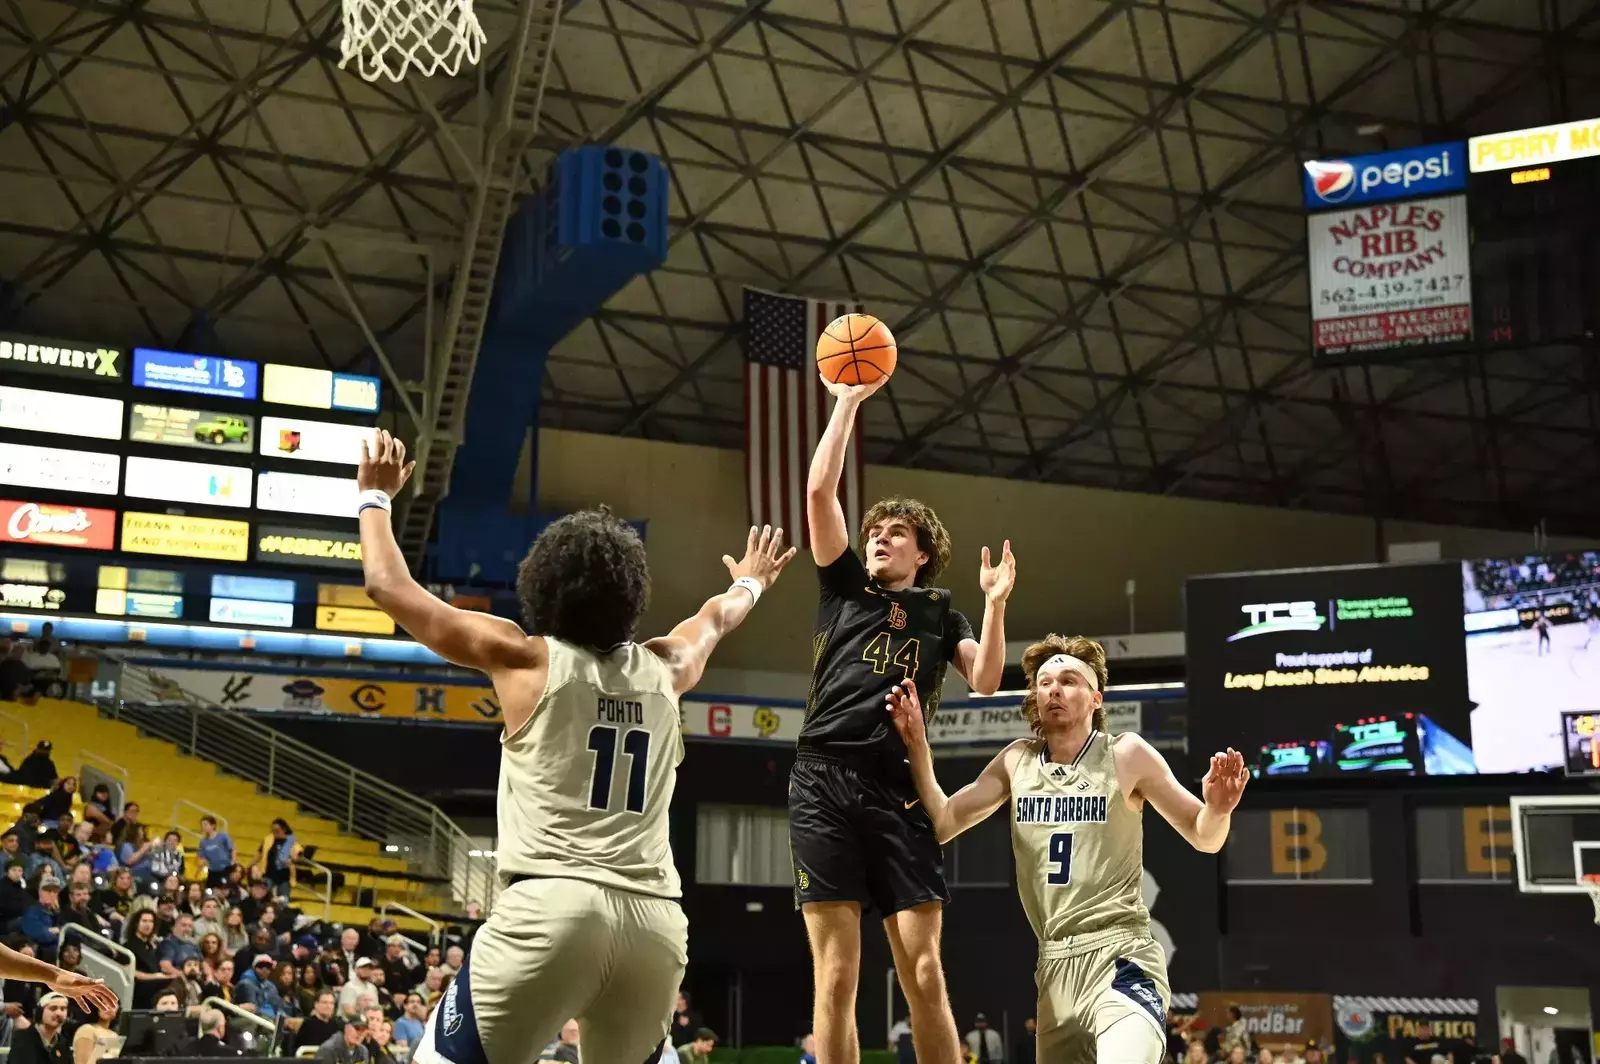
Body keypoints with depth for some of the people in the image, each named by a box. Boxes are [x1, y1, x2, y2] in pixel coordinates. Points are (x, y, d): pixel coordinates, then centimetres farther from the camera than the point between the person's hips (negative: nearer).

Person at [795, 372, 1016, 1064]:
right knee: (836, 978, -5)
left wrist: (995, 603, -8)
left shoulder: (940, 615, 18)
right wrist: (847, 402, 9)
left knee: (924, 974, -5)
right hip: (825, 781, 0)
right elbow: (819, 492, 7)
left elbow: (986, 682, 2)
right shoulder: (844, 586, 17)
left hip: (898, 788, 0)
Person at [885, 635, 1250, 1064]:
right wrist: (917, 744, -3)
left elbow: (1204, 838, 3)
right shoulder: (1016, 761, 9)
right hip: (1054, 964, 5)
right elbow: (943, 826, 8)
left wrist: (1218, 809, -20)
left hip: (1120, 955, -5)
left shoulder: (1126, 755, -2)